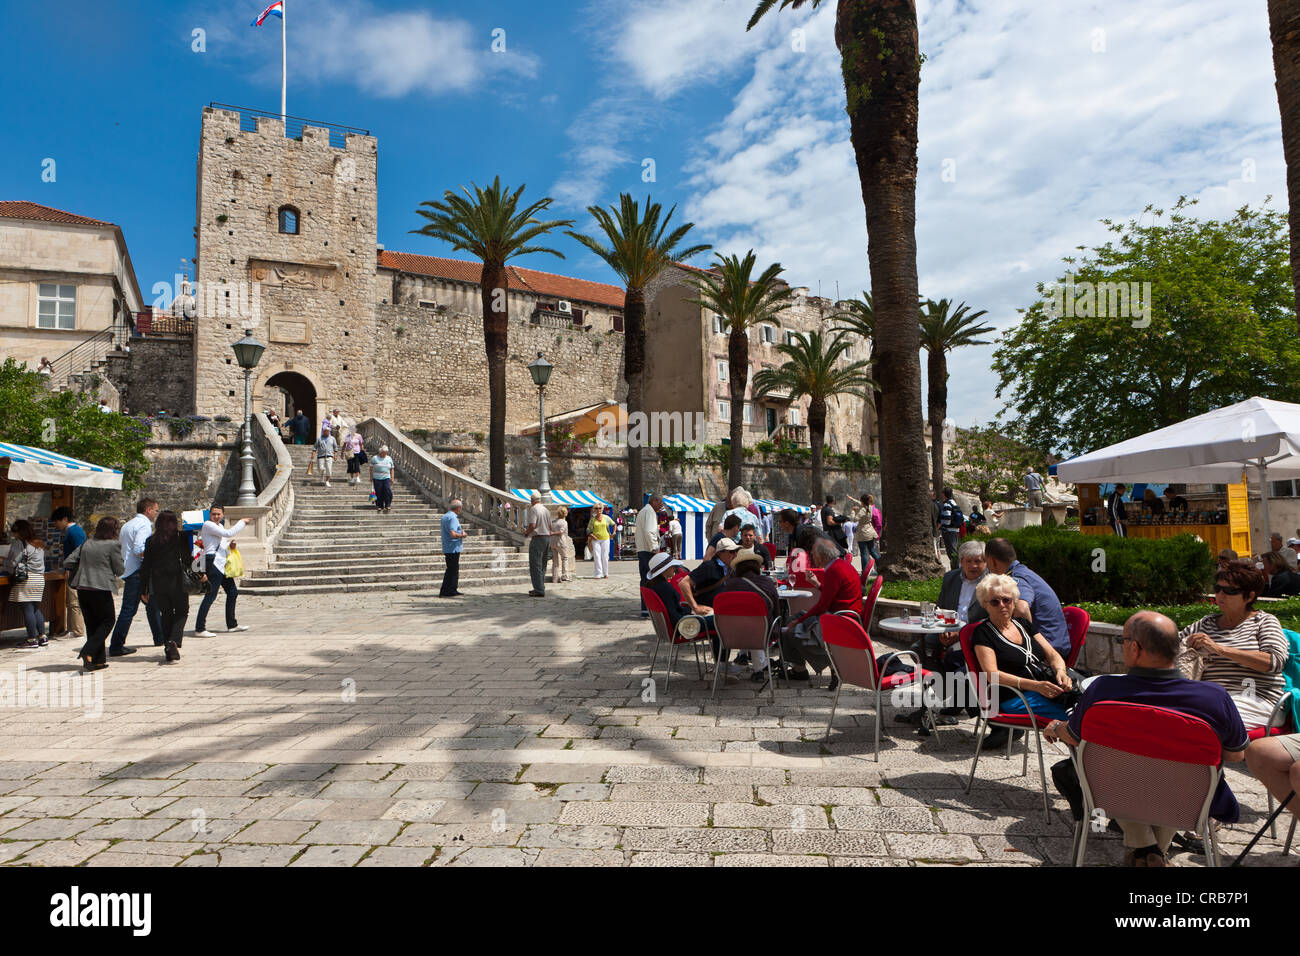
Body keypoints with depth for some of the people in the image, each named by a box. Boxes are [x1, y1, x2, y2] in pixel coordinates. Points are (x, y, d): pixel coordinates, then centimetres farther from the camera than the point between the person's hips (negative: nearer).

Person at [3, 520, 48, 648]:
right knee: (36, 609, 14)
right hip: (40, 578, 8)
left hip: (26, 579, -8)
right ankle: (43, 636, 12)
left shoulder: (19, 544, -7)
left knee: (27, 610, -4)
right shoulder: (40, 544, 15)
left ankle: (32, 639, -3)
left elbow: (12, 563, -7)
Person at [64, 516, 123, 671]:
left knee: (92, 623, 12)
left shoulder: (86, 544, 10)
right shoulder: (113, 545, -7)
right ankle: (88, 651, -8)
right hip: (101, 589, -6)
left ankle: (98, 660, 15)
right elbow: (119, 570, -4)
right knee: (107, 620, 8)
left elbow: (68, 562, 10)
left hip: (82, 589, 6)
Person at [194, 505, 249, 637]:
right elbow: (228, 533, -20)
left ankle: (232, 625, 24)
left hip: (222, 564, 10)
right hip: (213, 562, -10)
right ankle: (199, 629, -9)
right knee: (210, 595, -12)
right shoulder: (208, 525, -8)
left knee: (233, 592, 14)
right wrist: (242, 522, -8)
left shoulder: (220, 525, 20)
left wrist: (230, 544, 7)